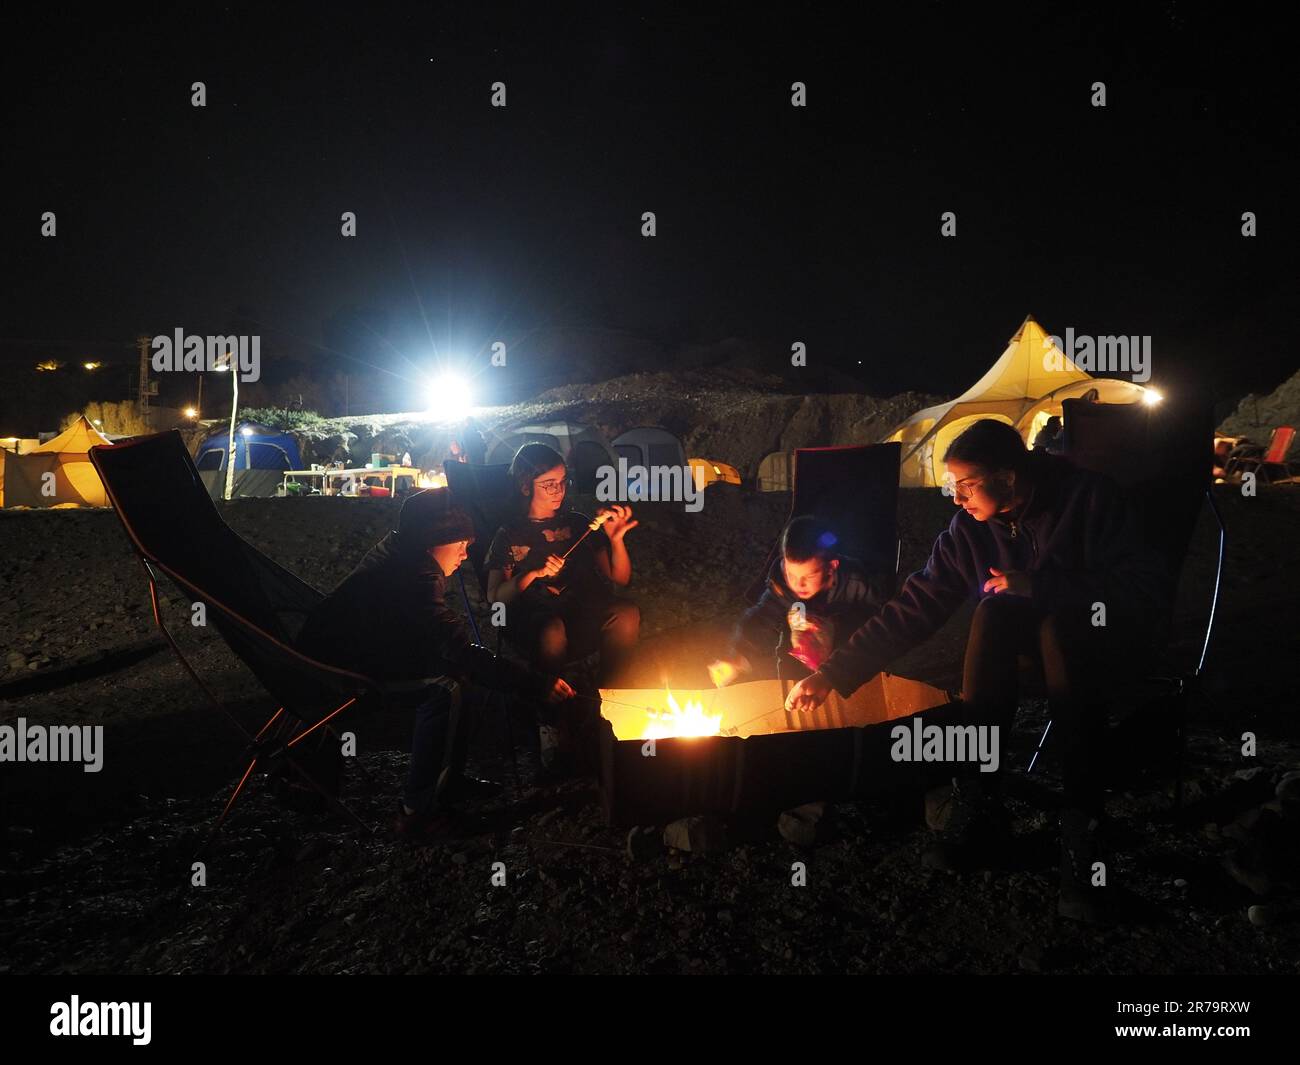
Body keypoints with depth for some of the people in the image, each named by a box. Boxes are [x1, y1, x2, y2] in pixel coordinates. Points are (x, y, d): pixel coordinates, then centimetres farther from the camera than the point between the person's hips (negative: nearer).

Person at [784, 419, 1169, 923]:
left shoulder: (1088, 498, -19)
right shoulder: (970, 530, -6)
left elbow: (1149, 591, -22)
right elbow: (914, 607, -6)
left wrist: (1037, 589, -27)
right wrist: (832, 674, -11)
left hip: (1107, 637, -3)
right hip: (1036, 639, 4)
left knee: (1057, 627, -37)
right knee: (994, 612, -30)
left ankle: (1081, 835, -38)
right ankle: (976, 807, -26)